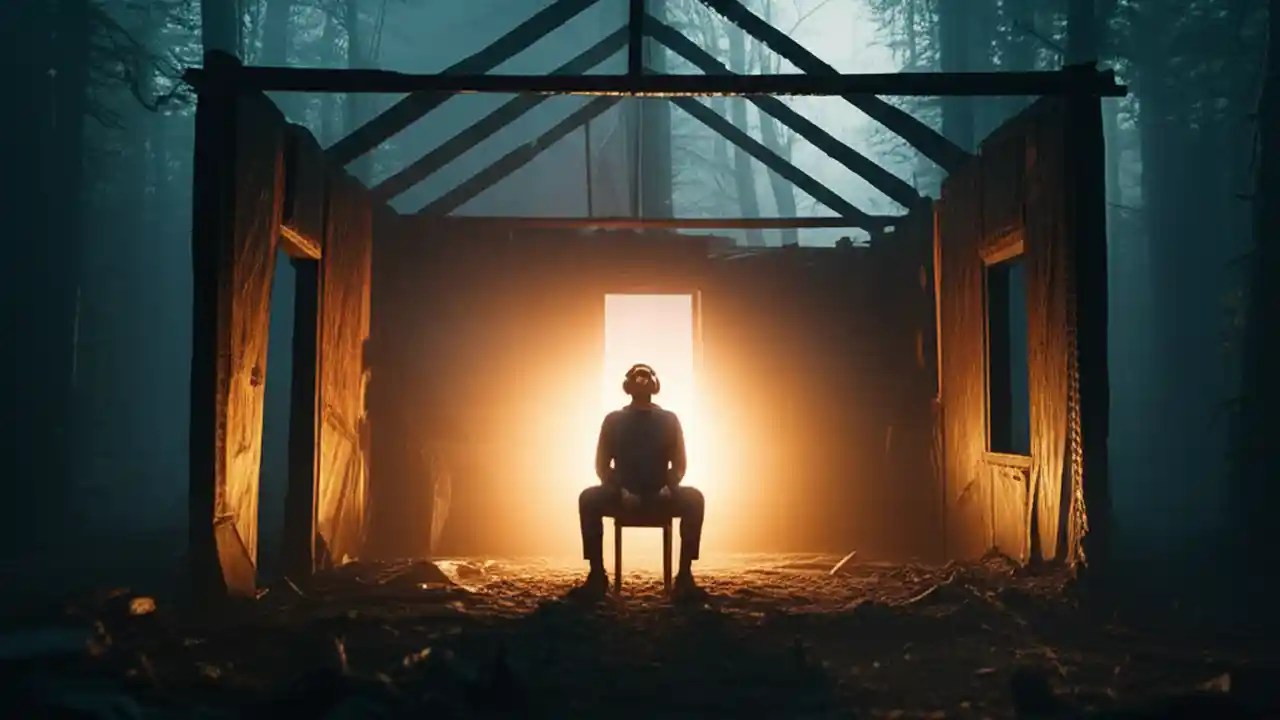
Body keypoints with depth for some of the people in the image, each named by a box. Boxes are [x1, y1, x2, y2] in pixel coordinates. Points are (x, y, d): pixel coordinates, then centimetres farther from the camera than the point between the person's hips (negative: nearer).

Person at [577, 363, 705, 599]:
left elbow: (679, 464, 5)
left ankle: (685, 575, -28)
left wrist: (669, 488, -17)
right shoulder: (614, 420, 5)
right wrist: (620, 490, -16)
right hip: (622, 495, 0)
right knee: (588, 497, -30)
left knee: (694, 498, -30)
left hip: (660, 495, 0)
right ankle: (597, 574, -25)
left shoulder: (669, 419, 7)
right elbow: (602, 465, 2)